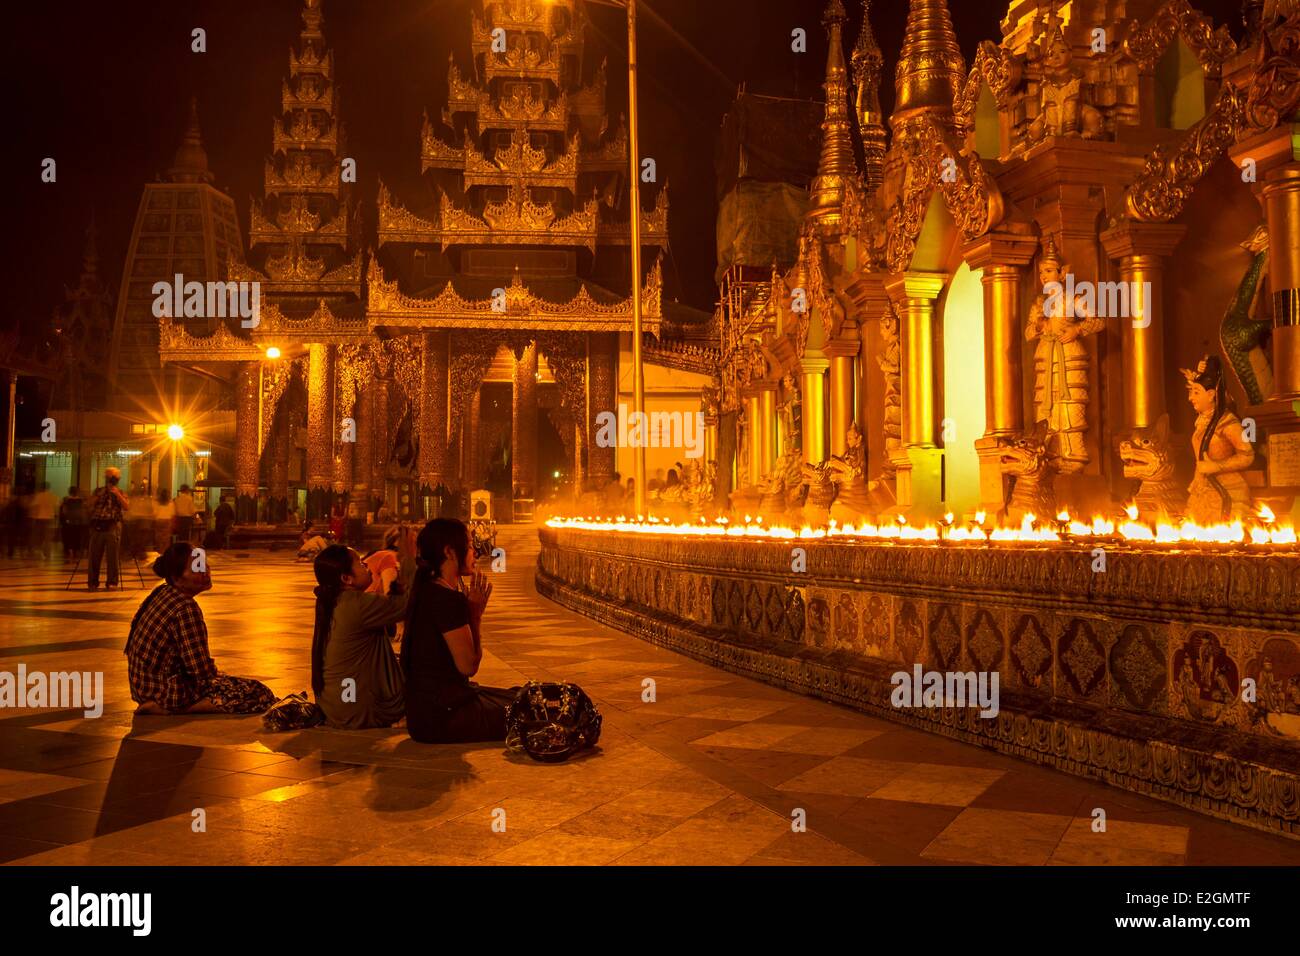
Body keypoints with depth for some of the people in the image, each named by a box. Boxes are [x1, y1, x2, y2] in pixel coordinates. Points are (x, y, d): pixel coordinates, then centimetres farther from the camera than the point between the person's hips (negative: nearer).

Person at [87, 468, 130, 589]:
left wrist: (117, 494, -12)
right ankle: (92, 582, 8)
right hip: (97, 526, 2)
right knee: (94, 555, 2)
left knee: (112, 556, -4)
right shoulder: (98, 491, 15)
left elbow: (127, 507, -6)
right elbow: (90, 507, 4)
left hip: (112, 526, -2)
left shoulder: (120, 493, 10)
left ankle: (112, 582, 0)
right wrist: (99, 496, -5)